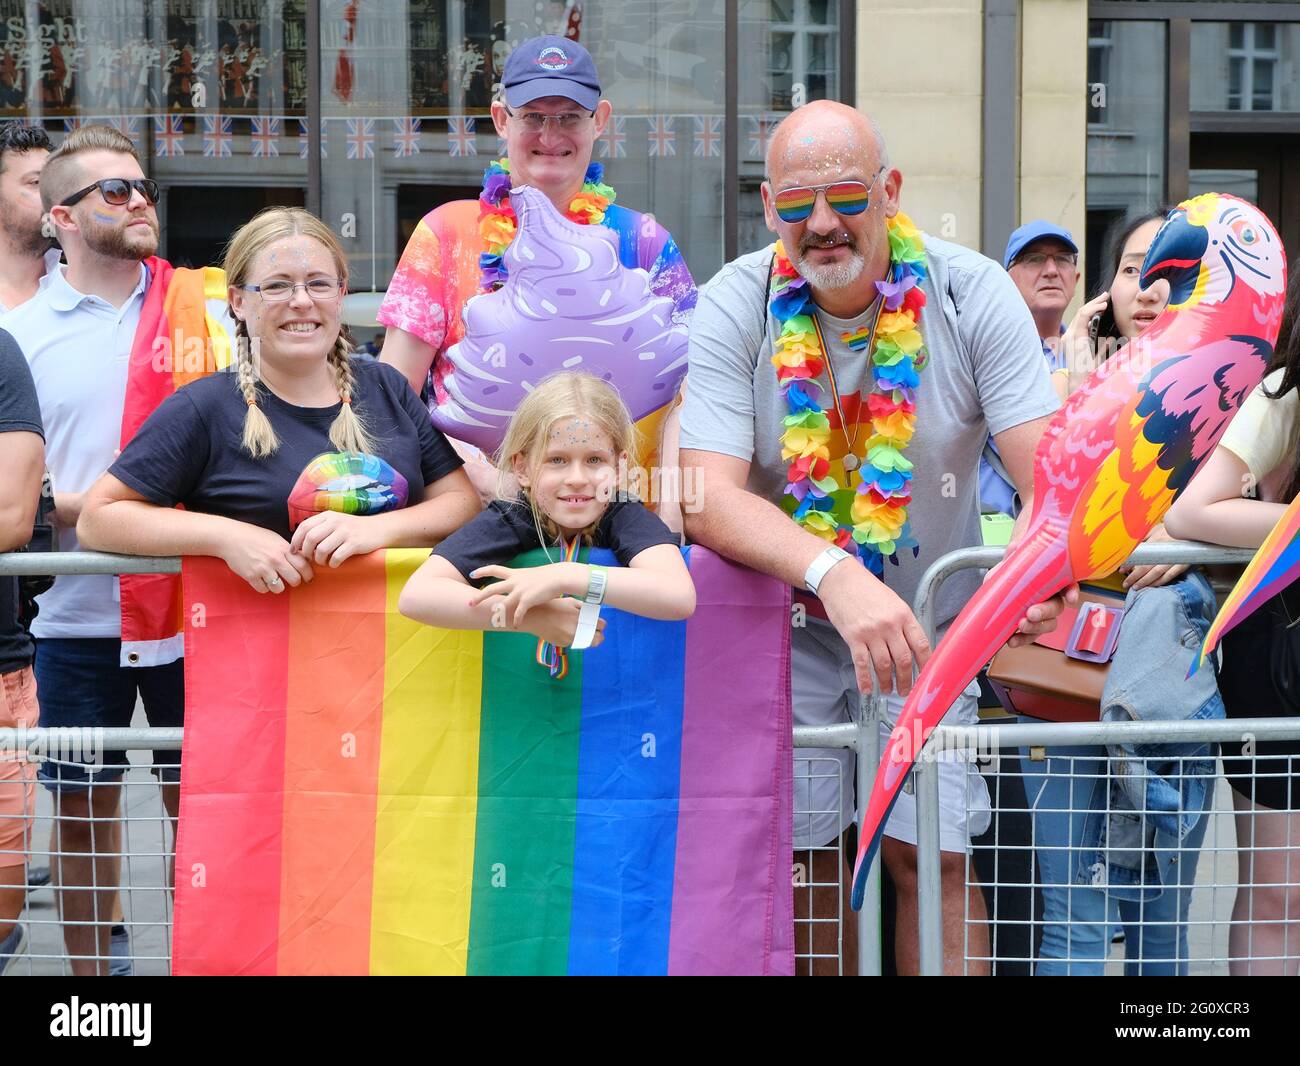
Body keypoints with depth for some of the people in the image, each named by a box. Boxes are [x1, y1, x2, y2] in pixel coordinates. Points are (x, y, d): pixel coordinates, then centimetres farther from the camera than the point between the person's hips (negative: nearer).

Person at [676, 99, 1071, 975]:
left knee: (930, 853, -4)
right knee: (797, 854, 3)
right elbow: (707, 495, -24)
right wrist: (835, 575, -41)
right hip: (786, 618, 0)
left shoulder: (972, 294, -10)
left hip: (932, 625, 0)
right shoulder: (734, 308, -13)